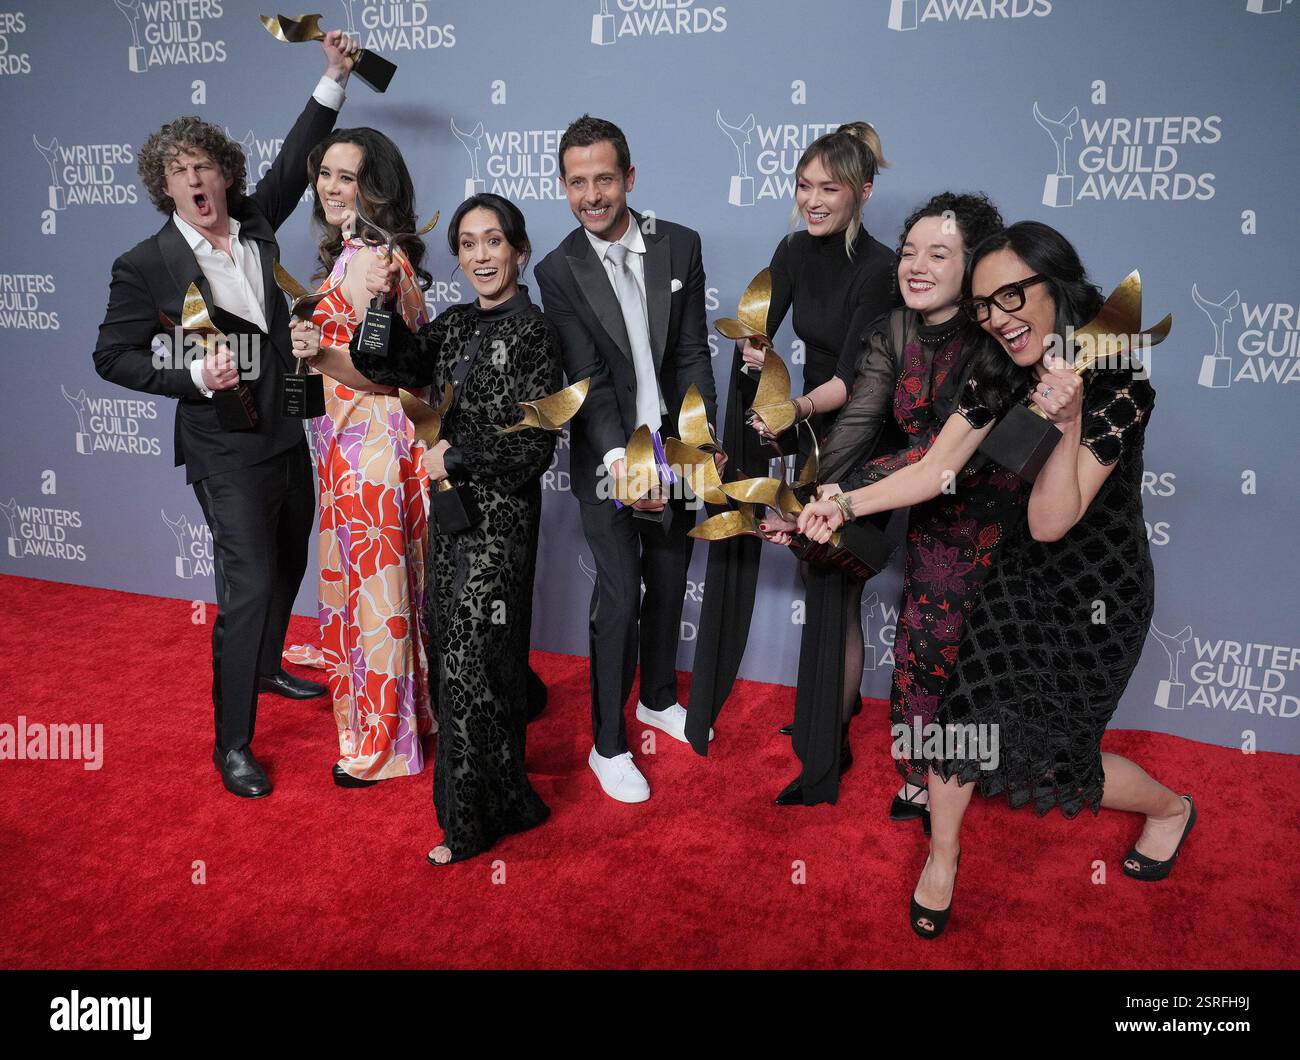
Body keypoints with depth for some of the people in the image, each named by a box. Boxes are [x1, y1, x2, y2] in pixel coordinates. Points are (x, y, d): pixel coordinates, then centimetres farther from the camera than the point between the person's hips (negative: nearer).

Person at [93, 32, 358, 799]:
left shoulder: (254, 223, 3)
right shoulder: (146, 265, -10)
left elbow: (294, 162, 12)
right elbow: (113, 356, -5)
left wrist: (334, 78, 7)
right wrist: (193, 377, -19)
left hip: (289, 433, 6)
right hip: (228, 449, -6)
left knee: (288, 564, 21)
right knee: (249, 585, -9)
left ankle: (265, 666, 46)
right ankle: (232, 743, 4)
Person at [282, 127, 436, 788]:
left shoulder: (370, 261, -17)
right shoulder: (357, 253, 13)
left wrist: (319, 356, -32)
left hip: (369, 442, -10)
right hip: (350, 438, 10)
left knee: (375, 580, 1)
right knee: (367, 573, 19)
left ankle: (383, 739, 17)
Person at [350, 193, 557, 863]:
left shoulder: (532, 332, -13)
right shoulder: (456, 325, 7)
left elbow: (534, 446, -17)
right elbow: (388, 366, -3)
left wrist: (455, 455, -11)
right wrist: (381, 305, -16)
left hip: (497, 514, -7)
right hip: (454, 506, 7)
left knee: (471, 658, 1)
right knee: (453, 643, 17)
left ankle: (475, 818, 18)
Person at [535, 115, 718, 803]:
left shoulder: (680, 246, -1)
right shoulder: (559, 271, -9)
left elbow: (693, 353, -3)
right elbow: (587, 380, -16)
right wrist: (620, 457, -30)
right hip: (607, 459, -3)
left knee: (669, 583, 18)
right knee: (619, 597, -2)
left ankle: (658, 698, 42)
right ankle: (608, 745, 15)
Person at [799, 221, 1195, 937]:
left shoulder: (1120, 387, -25)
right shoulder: (999, 374, -9)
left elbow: (1051, 522, -27)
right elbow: (933, 470, -11)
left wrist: (1068, 423, -40)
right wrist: (846, 503, -24)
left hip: (1098, 595, -5)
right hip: (1020, 575, 5)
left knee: (1054, 761, 5)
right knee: (961, 710, -2)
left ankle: (1172, 807, 37)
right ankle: (942, 858, 23)